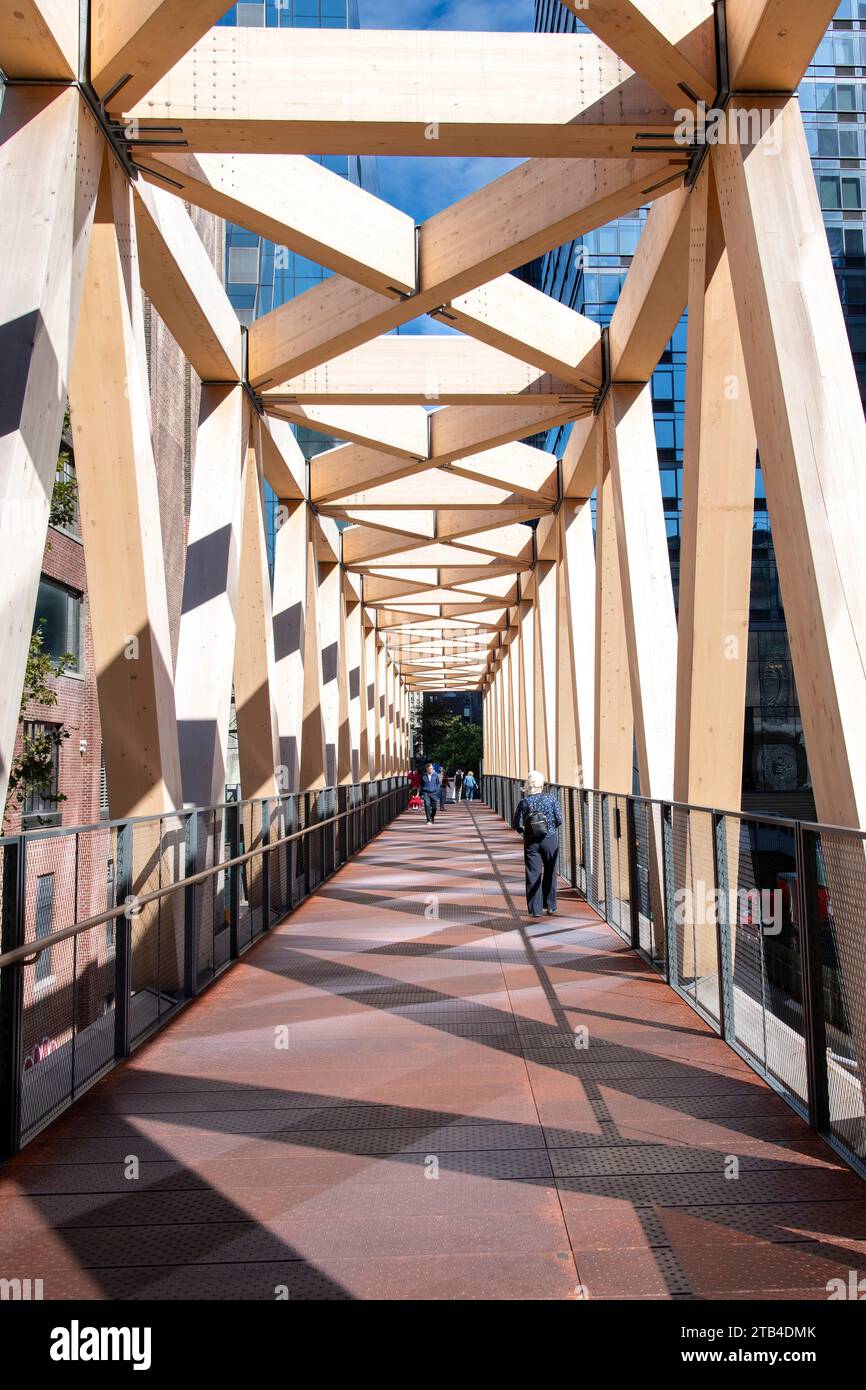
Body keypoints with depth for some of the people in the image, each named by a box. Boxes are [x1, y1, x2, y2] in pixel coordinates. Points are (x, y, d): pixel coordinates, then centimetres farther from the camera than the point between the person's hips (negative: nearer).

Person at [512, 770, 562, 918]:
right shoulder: (551, 798, -6)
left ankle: (535, 909, 3)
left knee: (533, 875, 4)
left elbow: (516, 825, -5)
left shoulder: (524, 802, -7)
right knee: (550, 874, 14)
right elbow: (559, 820, -5)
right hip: (550, 839, 1)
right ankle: (550, 907, 22)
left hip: (531, 842, -1)